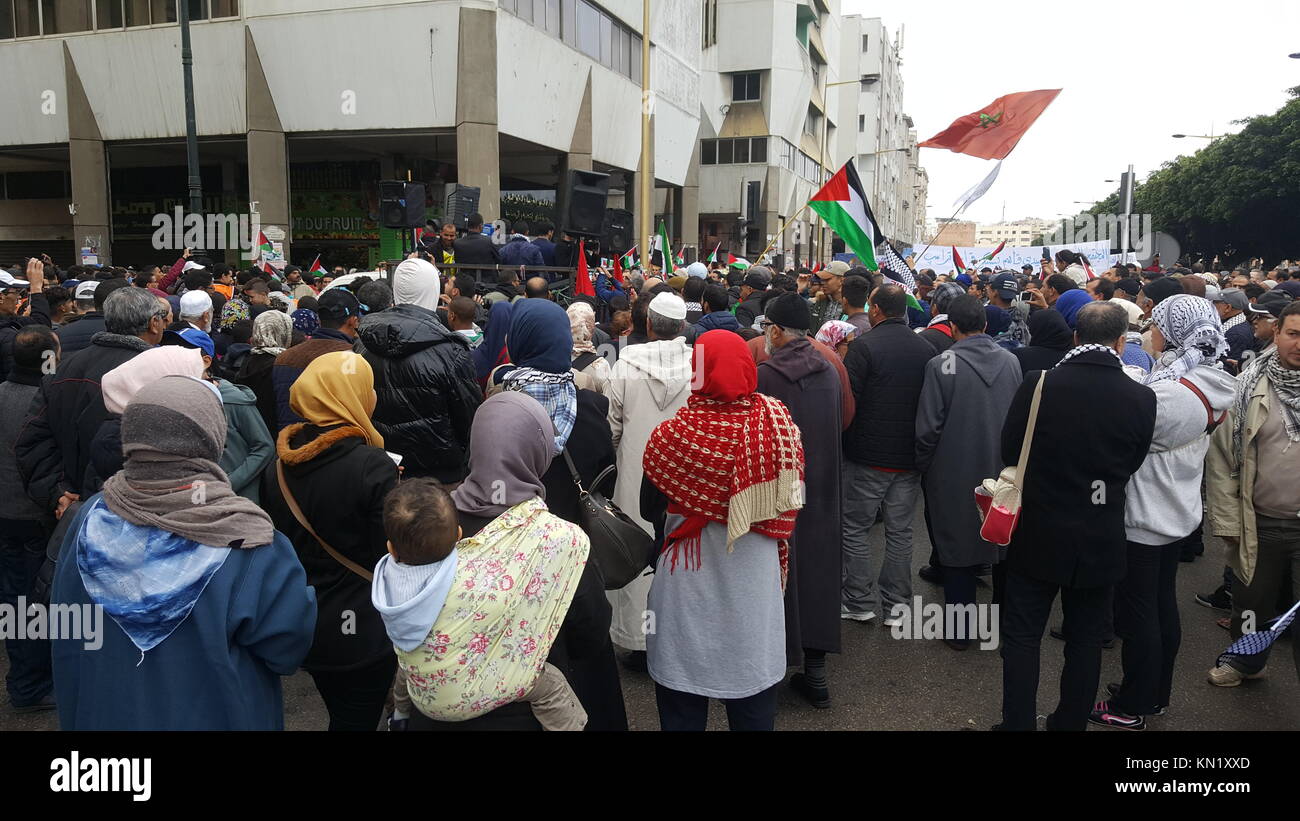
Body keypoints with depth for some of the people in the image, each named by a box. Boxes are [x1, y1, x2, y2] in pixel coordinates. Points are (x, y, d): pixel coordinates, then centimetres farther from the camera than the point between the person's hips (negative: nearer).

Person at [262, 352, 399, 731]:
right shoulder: (374, 467, -21)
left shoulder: (279, 466, -2)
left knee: (341, 715, 25)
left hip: (302, 627, 6)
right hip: (362, 632, -6)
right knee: (358, 720, 9)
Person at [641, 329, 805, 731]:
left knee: (682, 708, 18)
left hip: (688, 582, -2)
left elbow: (650, 510, -5)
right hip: (756, 581, 2)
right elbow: (789, 501, -3)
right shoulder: (778, 423, -13)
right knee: (754, 705, 21)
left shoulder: (672, 435, -19)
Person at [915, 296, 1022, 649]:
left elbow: (928, 427, -15)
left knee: (957, 545, 8)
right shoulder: (1010, 360, -3)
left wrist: (924, 468, 0)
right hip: (1003, 471, 4)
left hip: (954, 475, -4)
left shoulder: (942, 365, -17)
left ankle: (960, 630, 16)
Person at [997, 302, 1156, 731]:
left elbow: (1009, 450, -5)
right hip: (1100, 543, 2)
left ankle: (1018, 722, 18)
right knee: (1085, 641, 18)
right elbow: (1132, 464, 2)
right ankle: (1071, 721, 31)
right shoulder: (1141, 398, -11)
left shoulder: (1038, 385, -16)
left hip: (1039, 537, -2)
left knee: (1022, 638, 11)